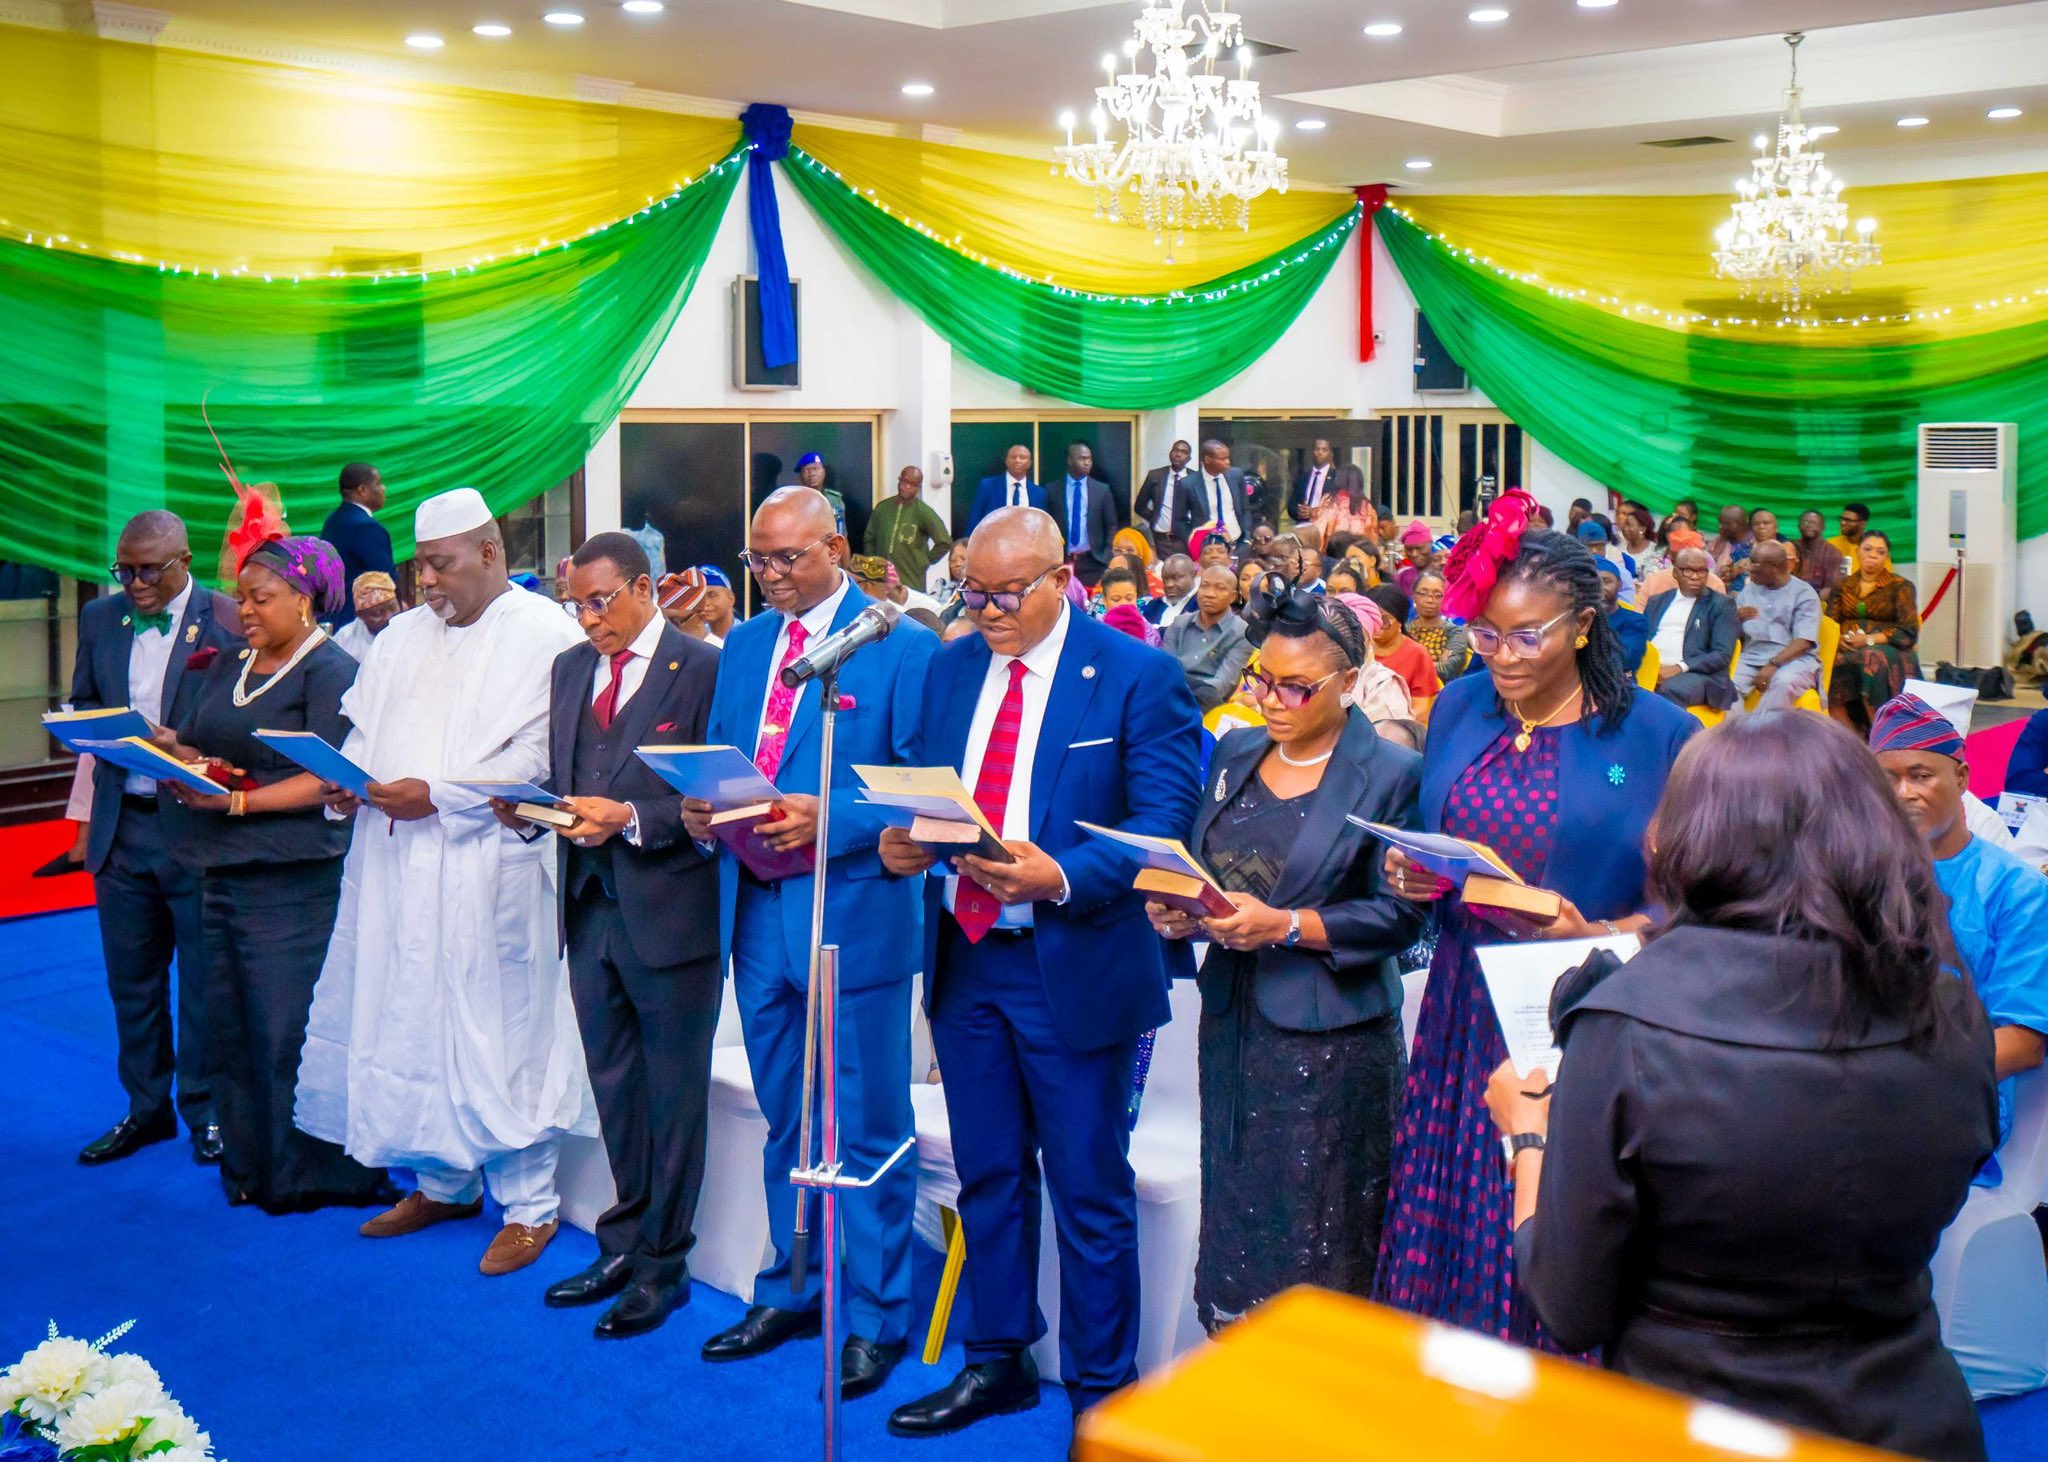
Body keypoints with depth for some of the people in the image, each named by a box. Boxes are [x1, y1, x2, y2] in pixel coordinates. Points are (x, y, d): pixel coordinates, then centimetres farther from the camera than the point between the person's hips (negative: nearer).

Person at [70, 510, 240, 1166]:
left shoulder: (227, 622, -7)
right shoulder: (99, 619, 9)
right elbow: (82, 706, 16)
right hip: (122, 823, 5)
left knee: (204, 980, 6)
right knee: (132, 978, 13)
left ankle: (206, 1112, 19)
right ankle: (147, 1108, 27)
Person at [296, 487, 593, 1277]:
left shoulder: (543, 633, -7)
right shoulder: (405, 634, 17)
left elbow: (541, 753, -15)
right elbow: (365, 727, 20)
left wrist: (439, 794, -19)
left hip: (485, 866, -7)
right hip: (394, 864, 7)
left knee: (497, 1028, -2)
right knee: (408, 1020, 11)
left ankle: (529, 1205, 10)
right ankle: (444, 1180, 27)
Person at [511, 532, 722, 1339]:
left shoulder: (702, 668, -10)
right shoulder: (569, 668, 13)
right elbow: (561, 780, 16)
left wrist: (631, 817, -22)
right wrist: (529, 809, -5)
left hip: (669, 910, -7)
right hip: (590, 908, 7)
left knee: (674, 1092, 5)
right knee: (613, 1085, 15)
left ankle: (661, 1263, 16)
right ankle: (626, 1242, 28)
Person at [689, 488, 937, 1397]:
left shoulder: (901, 647, -7)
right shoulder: (744, 645, 13)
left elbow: (923, 783, -11)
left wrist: (826, 818, -22)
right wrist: (701, 808, -4)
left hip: (852, 913, -6)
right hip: (757, 912, 6)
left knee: (866, 1130, 3)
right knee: (784, 1123, 18)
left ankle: (877, 1318, 16)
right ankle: (790, 1292, 33)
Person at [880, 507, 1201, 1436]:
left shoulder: (1137, 677, -8)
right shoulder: (952, 668, 10)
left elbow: (1165, 819, -14)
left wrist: (1061, 877, -28)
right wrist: (901, 841, -10)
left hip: (1074, 967, -5)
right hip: (964, 959, 6)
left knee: (1090, 1196, 5)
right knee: (989, 1177, 17)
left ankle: (1102, 1393, 20)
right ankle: (998, 1362, 33)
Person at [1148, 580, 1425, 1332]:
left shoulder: (1389, 775, -5)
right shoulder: (1234, 752, 11)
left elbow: (1399, 914, -10)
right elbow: (1197, 864, 16)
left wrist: (1287, 926, -20)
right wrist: (1177, 911, -6)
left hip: (1331, 1035, -5)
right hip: (1232, 1017, 5)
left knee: (1319, 1246, -3)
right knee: (1232, 1225, 9)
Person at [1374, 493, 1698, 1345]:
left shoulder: (1657, 734, -5)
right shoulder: (1459, 709, 9)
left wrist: (1598, 937, -21)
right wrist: (1411, 877, -4)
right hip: (1465, 1016, 4)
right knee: (1444, 1241, 7)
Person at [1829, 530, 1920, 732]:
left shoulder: (1900, 586, 8)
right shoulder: (1843, 586, 19)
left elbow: (1908, 632, -2)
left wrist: (1869, 639, -12)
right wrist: (1840, 639, -13)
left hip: (1886, 650, -3)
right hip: (1847, 649, 3)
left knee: (1872, 662, -37)